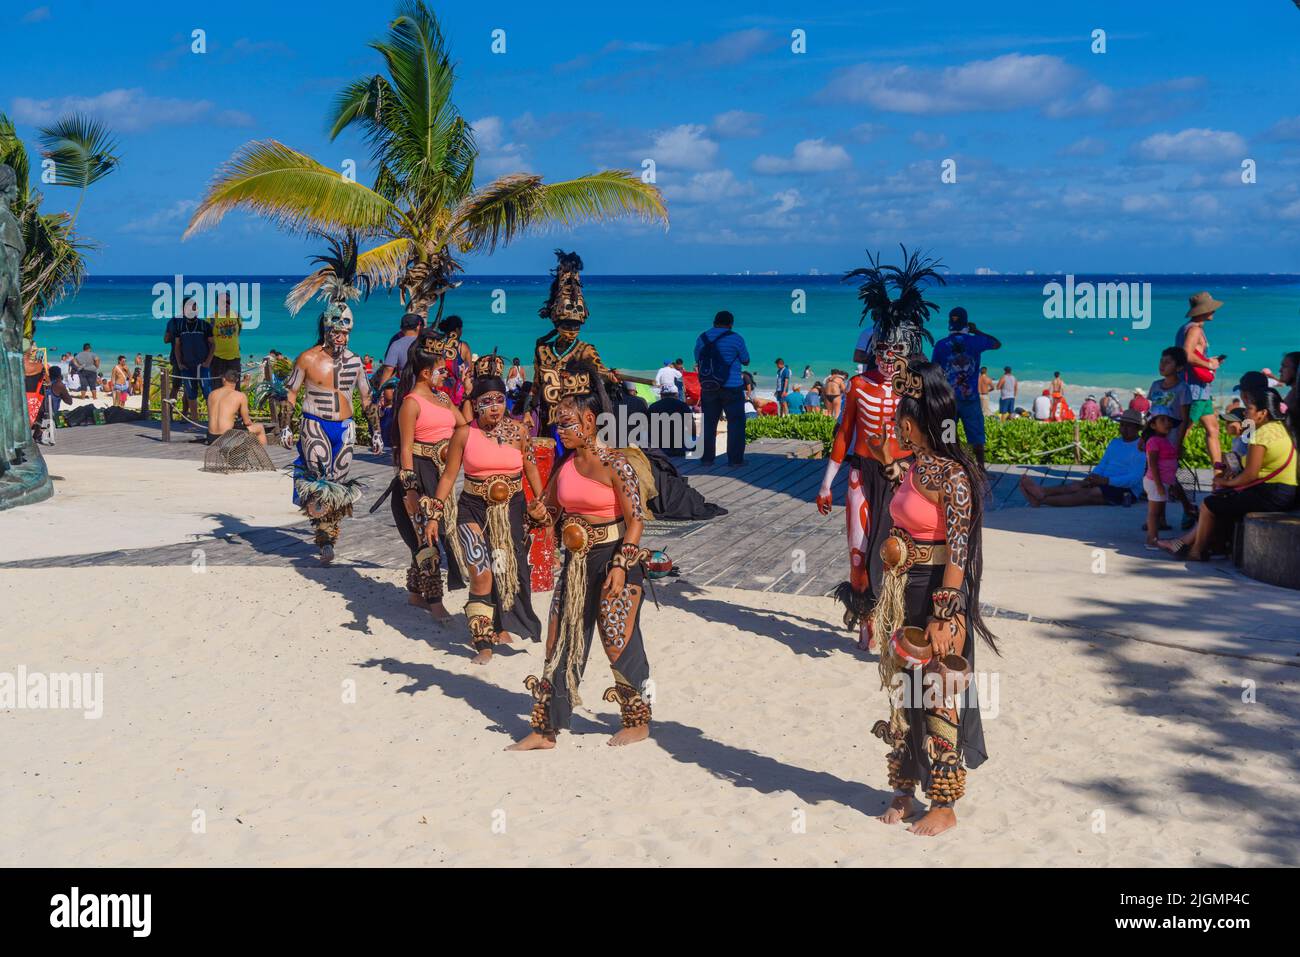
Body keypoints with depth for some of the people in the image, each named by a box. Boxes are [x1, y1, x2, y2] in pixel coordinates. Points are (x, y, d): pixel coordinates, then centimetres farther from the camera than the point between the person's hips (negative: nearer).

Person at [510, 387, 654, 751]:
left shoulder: (614, 464, -14)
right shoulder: (564, 465, 5)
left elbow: (636, 519, -14)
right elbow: (552, 510, 18)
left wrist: (620, 567, -19)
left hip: (615, 559, -7)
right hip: (576, 562, 7)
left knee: (619, 643, 1)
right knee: (561, 644, 7)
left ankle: (638, 722, 21)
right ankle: (546, 729, 14)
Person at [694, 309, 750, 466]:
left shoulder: (702, 338, 5)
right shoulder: (735, 338, -7)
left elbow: (698, 361, 14)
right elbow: (746, 361, 4)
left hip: (708, 387, 4)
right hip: (731, 387, -4)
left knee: (708, 422, 10)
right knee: (736, 422, 3)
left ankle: (706, 457, 10)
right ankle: (735, 458, -1)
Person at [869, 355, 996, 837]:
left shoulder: (952, 476, -17)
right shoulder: (914, 468, 8)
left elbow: (957, 553, -19)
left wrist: (943, 616, -20)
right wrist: (886, 600, 16)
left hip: (937, 595, -8)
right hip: (903, 595, 8)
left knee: (938, 700, 2)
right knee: (902, 693, 15)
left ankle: (944, 805, 15)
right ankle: (904, 790, 28)